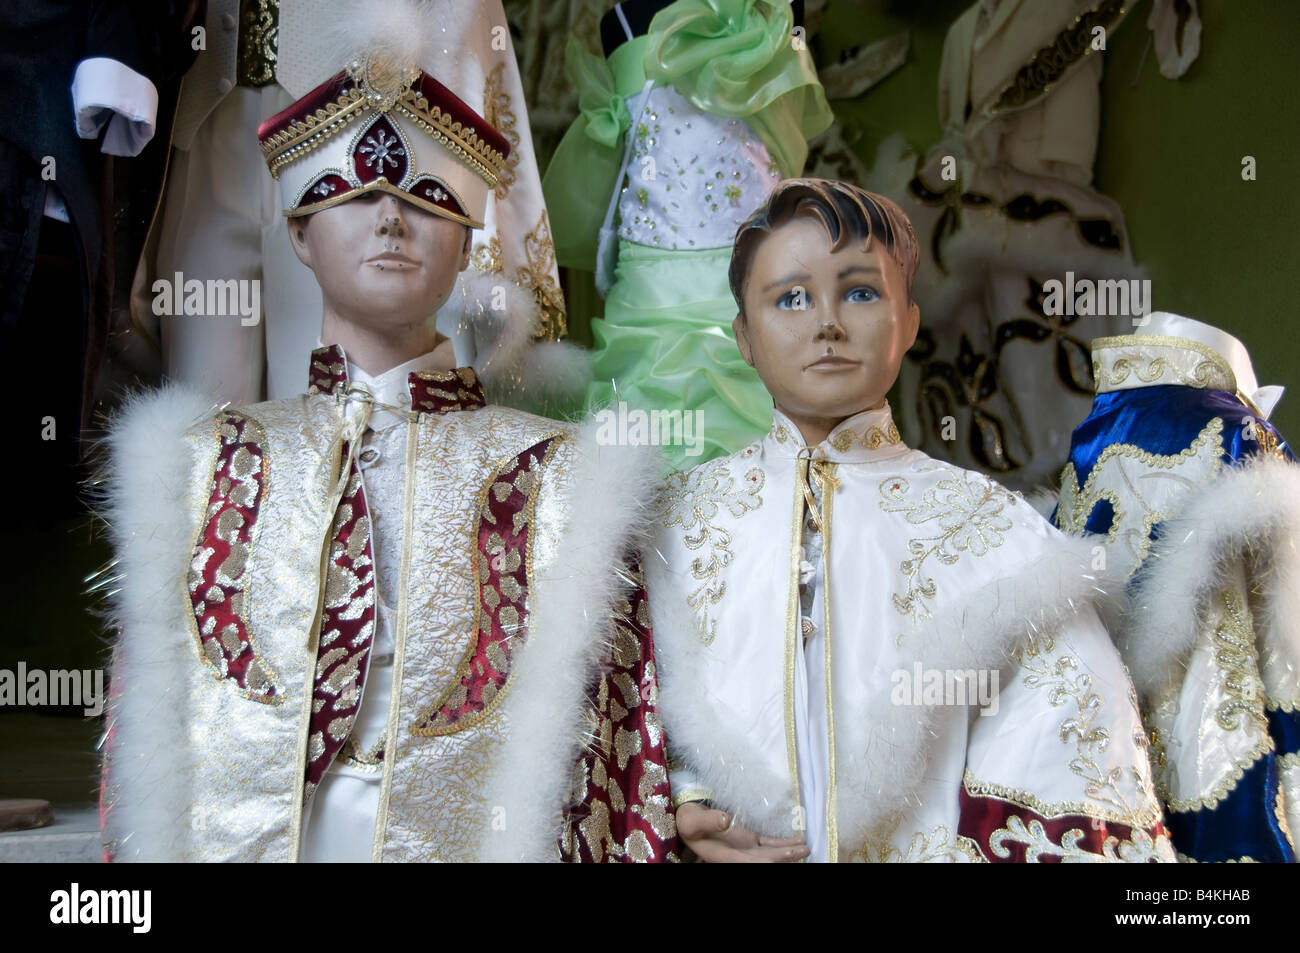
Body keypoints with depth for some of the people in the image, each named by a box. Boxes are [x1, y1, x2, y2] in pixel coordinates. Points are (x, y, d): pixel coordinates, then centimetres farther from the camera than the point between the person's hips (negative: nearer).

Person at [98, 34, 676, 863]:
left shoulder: (556, 473, 1)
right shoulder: (201, 460, 6)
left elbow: (600, 727, -1)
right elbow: (146, 709, 7)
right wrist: (138, 851, 1)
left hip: (462, 838, -1)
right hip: (229, 838, 2)